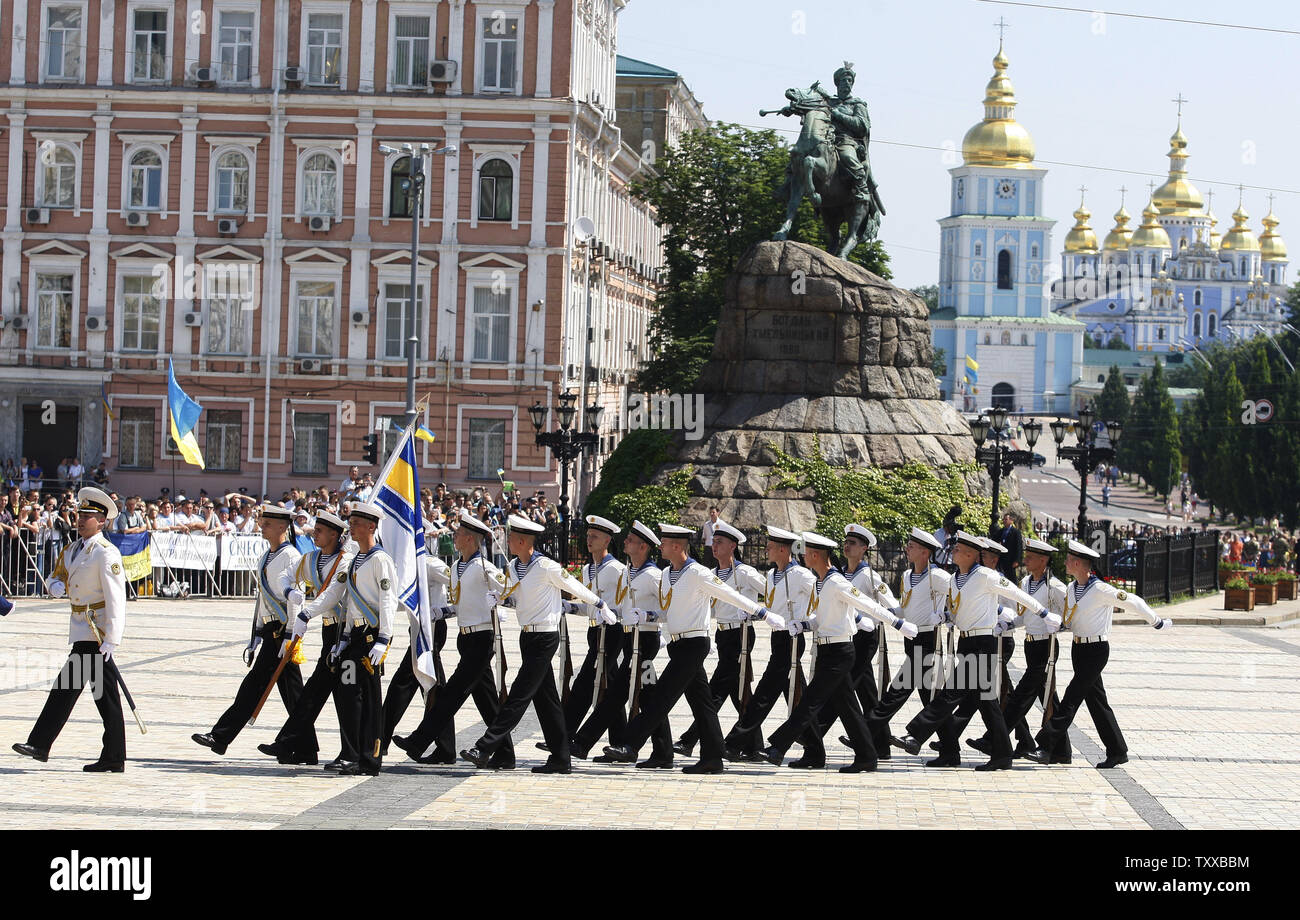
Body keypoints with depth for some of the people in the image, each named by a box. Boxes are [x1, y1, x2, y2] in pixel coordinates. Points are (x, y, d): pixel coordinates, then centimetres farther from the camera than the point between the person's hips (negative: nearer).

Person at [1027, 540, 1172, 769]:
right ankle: (1117, 752, 17)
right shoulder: (1071, 588, 7)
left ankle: (1046, 748, -15)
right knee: (1096, 700, 11)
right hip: (1078, 647, 8)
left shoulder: (1100, 590, -18)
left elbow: (1133, 602, -9)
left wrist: (1157, 622, 1)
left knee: (1071, 699, -12)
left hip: (1096, 651, -8)